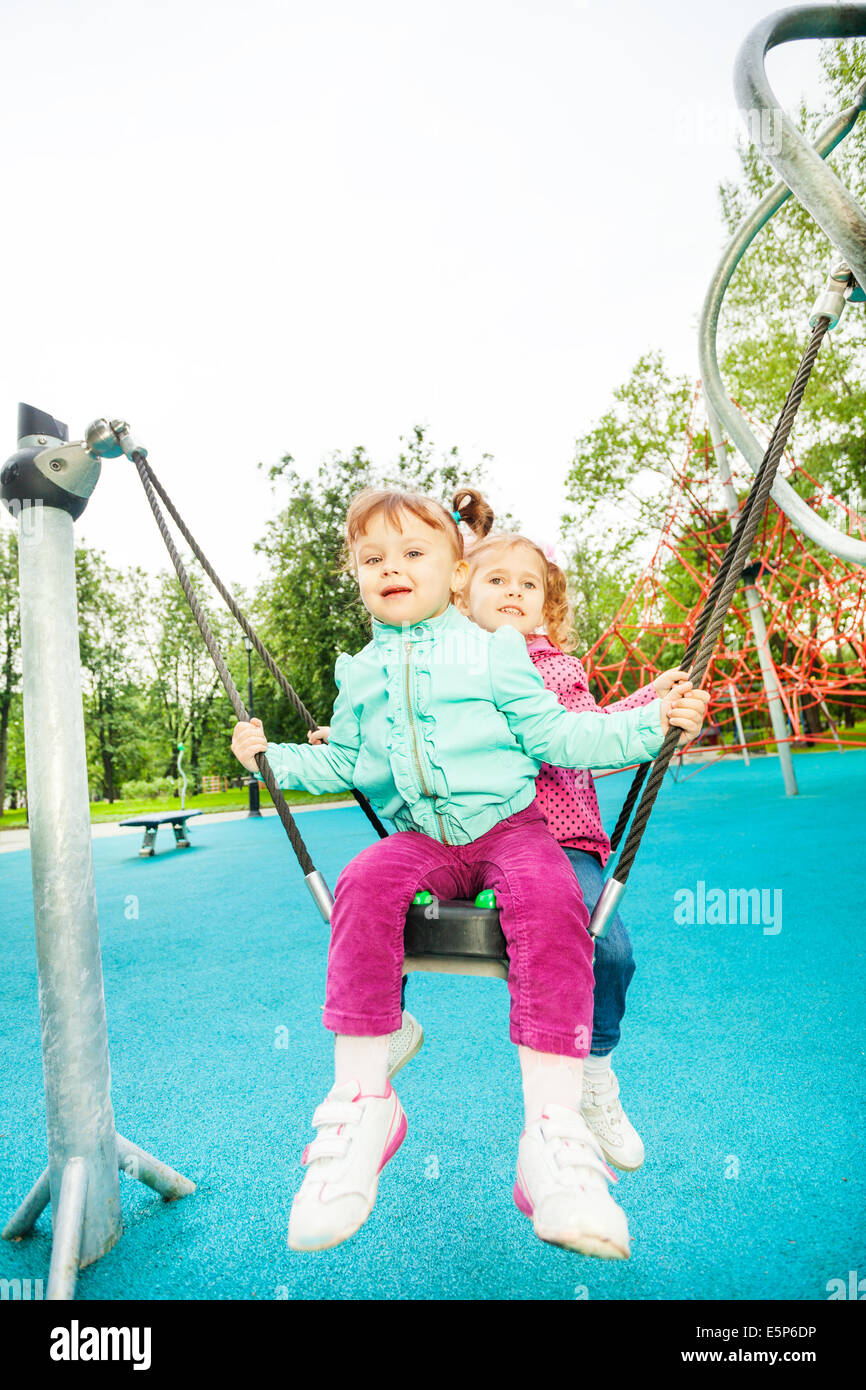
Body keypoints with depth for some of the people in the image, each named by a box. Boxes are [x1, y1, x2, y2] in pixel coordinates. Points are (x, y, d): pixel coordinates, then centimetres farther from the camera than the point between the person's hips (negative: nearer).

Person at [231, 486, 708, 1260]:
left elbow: (554, 733, 3)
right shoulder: (362, 675, 15)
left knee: (549, 896, -33)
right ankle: (361, 1100, -19)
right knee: (365, 885, -29)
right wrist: (273, 757, 20)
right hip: (419, 839, 2)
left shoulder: (493, 651, 5)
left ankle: (552, 1127, -28)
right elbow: (340, 763, 27)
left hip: (507, 825, -2)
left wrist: (648, 724, -5)